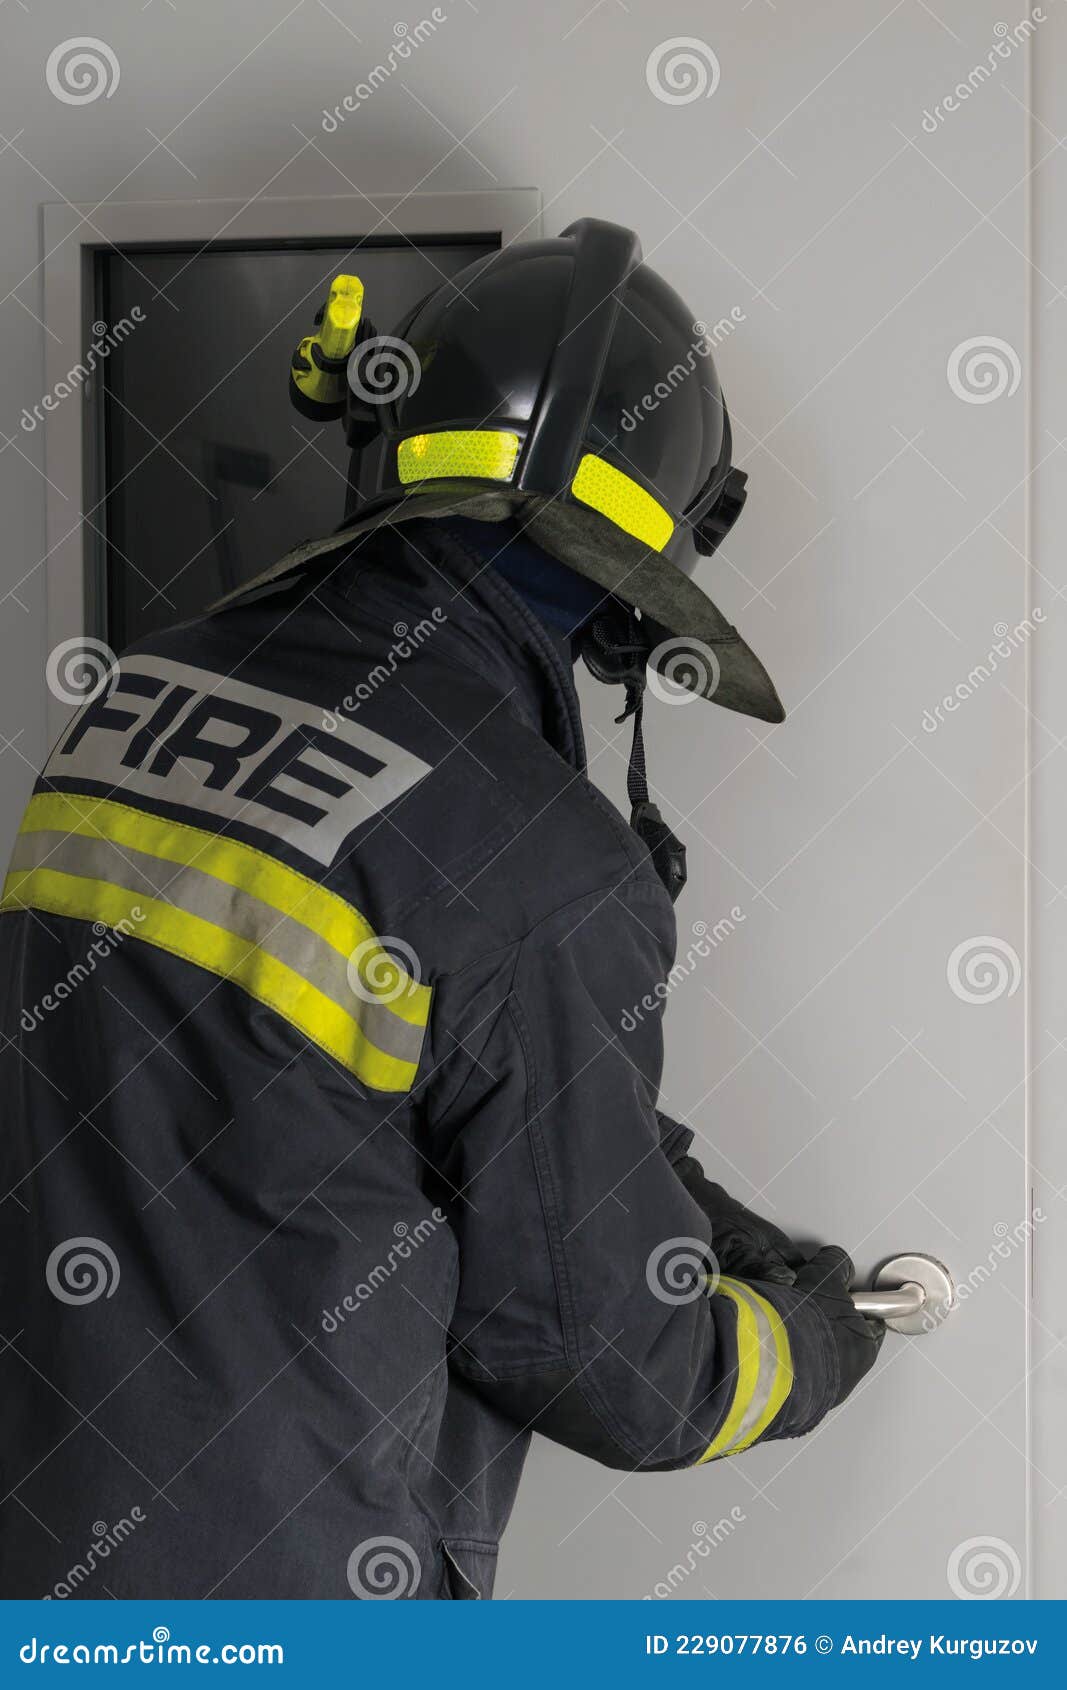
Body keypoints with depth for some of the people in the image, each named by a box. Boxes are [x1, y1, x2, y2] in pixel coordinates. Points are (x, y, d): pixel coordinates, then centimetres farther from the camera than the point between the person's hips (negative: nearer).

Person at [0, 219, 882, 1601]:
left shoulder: (144, 694, 2)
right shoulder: (540, 868, -19)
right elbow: (608, 1363, -11)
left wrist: (629, 1172, 16)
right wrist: (810, 1346, 10)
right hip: (276, 1587, -7)